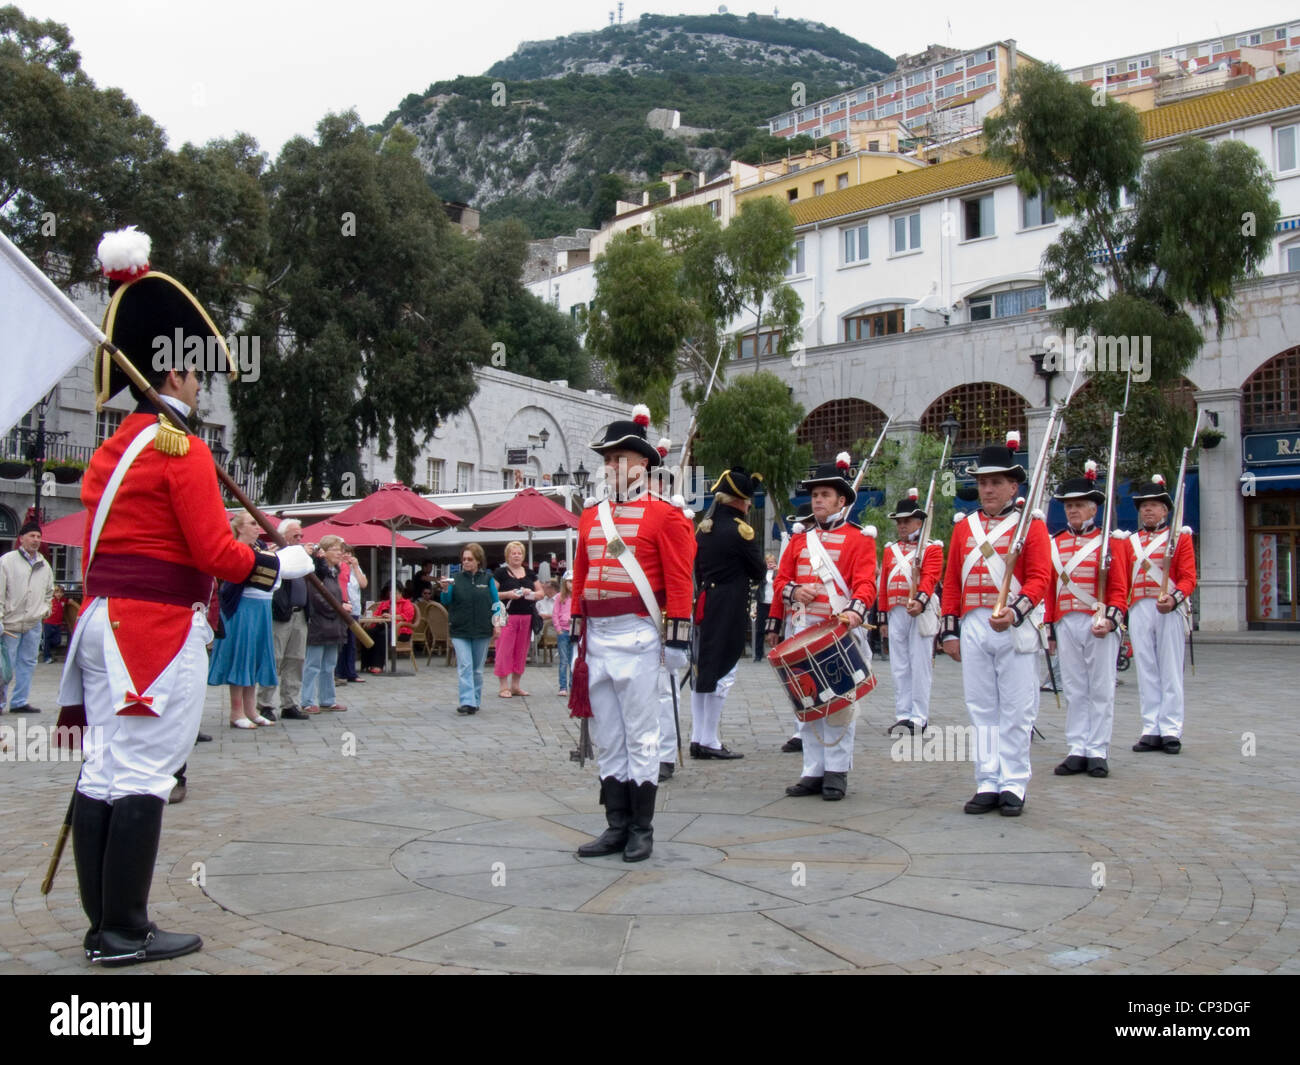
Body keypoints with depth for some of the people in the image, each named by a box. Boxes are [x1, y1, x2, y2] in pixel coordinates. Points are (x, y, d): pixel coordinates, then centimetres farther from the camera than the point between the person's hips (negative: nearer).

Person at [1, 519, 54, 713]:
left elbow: (49, 591, 28)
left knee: (27, 663, 8)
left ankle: (19, 702, 15)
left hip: (34, 624, 6)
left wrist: (45, 608, 14)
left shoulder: (44, 565, 11)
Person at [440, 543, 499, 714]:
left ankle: (476, 701, 19)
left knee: (477, 668, 9)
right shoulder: (457, 578, 4)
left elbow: (495, 602, 6)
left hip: (482, 630, 1)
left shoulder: (487, 578, 4)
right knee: (464, 666, -10)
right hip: (460, 631, -1)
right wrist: (445, 589, -18)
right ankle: (467, 702, -15)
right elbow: (446, 602, 2)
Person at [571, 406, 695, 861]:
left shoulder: (663, 516, -3)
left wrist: (677, 638, -12)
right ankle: (617, 826, 19)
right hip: (597, 636, 7)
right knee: (606, 737, 11)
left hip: (636, 636, -6)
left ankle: (642, 830, 10)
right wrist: (577, 632, 15)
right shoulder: (591, 517, 15)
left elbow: (679, 580, -8)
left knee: (640, 736, 0)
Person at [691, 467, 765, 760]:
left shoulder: (703, 528, 11)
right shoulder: (739, 529, -11)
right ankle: (709, 741, -2)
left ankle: (697, 737, 14)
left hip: (704, 604, 8)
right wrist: (761, 567, 16)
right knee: (723, 671, -3)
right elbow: (758, 572, -4)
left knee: (703, 669, 11)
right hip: (729, 611, -8)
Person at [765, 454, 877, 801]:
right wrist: (792, 591, -4)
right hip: (801, 635, 5)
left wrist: (855, 610, -29)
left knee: (839, 704, -2)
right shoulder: (799, 539, 16)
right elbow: (780, 580, 17)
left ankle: (836, 773, 6)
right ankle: (813, 772, 14)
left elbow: (865, 582, -11)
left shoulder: (859, 538, 1)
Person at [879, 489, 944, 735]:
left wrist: (920, 600, -32)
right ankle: (903, 715, 13)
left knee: (920, 666, -3)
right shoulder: (890, 549, 18)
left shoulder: (932, 548, 2)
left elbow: (930, 577, -14)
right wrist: (883, 617, 13)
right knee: (899, 668, 7)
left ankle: (919, 718, 2)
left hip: (921, 613, -5)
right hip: (896, 613, 5)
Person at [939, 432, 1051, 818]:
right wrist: (950, 629, 8)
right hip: (973, 627, 4)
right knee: (982, 710, 6)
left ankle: (1013, 786, 9)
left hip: (1014, 629, -4)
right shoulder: (965, 527, 13)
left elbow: (1039, 578, -8)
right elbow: (952, 582, 13)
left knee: (1016, 712, 1)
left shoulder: (1031, 525, 1)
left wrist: (1015, 612, -23)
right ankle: (988, 784, 12)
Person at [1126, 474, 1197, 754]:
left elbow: (1188, 577, -3)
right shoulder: (1130, 542, 16)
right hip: (1138, 611, 3)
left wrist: (1175, 597, -22)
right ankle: (1151, 730, 8)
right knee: (1146, 672, 4)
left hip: (1169, 610, -3)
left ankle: (1171, 731, 3)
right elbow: (1123, 580, 14)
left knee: (1170, 672, -1)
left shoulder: (1181, 537, 6)